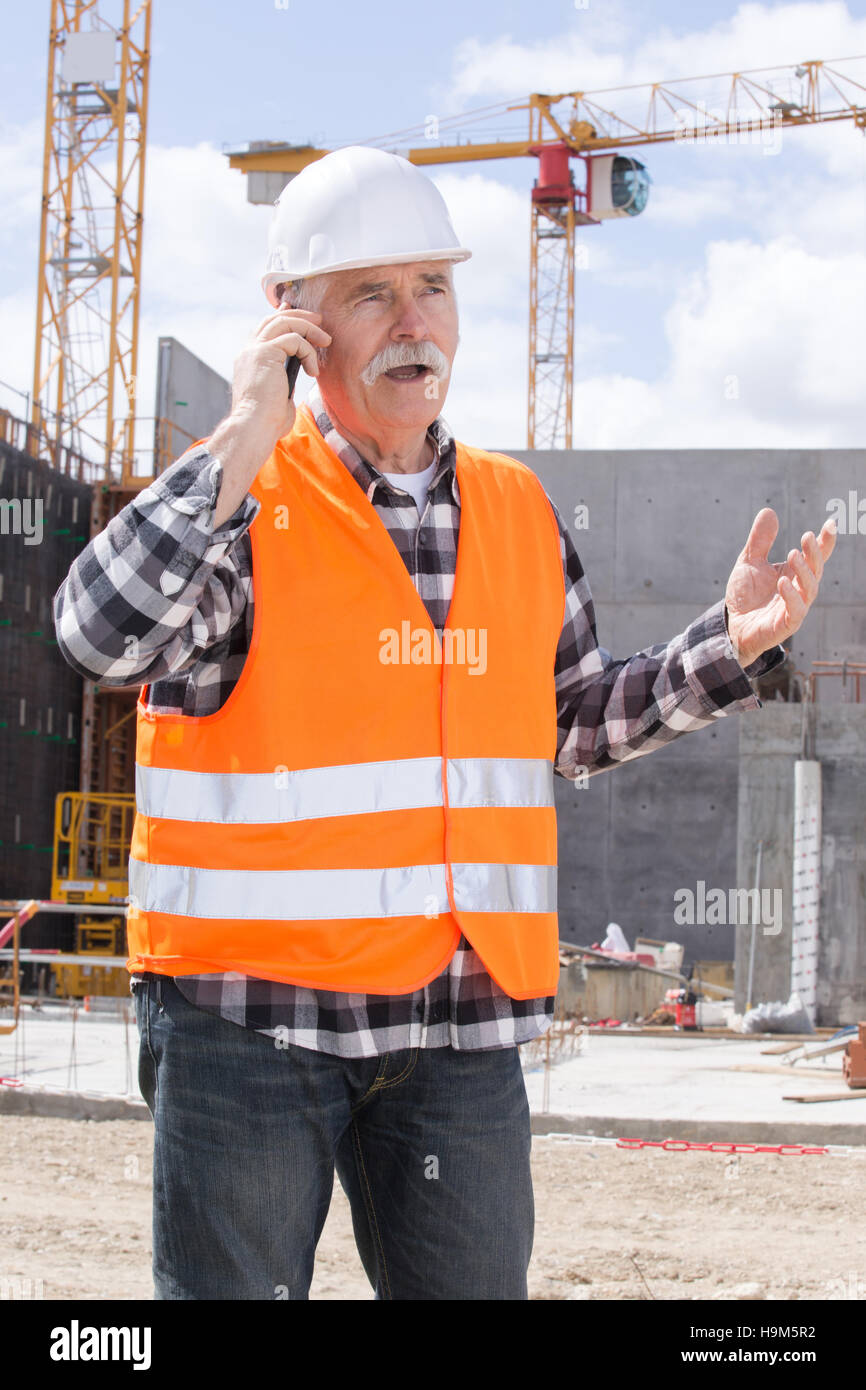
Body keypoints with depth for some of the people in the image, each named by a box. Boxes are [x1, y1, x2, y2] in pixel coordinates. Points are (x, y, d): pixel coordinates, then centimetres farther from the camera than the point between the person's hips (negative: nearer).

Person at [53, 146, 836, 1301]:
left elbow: (575, 724, 20)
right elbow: (104, 638, -22)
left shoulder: (520, 514, 11)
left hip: (462, 1020, 4)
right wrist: (240, 449, -21)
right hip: (252, 1010, -4)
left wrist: (727, 649, 7)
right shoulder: (236, 502, -5)